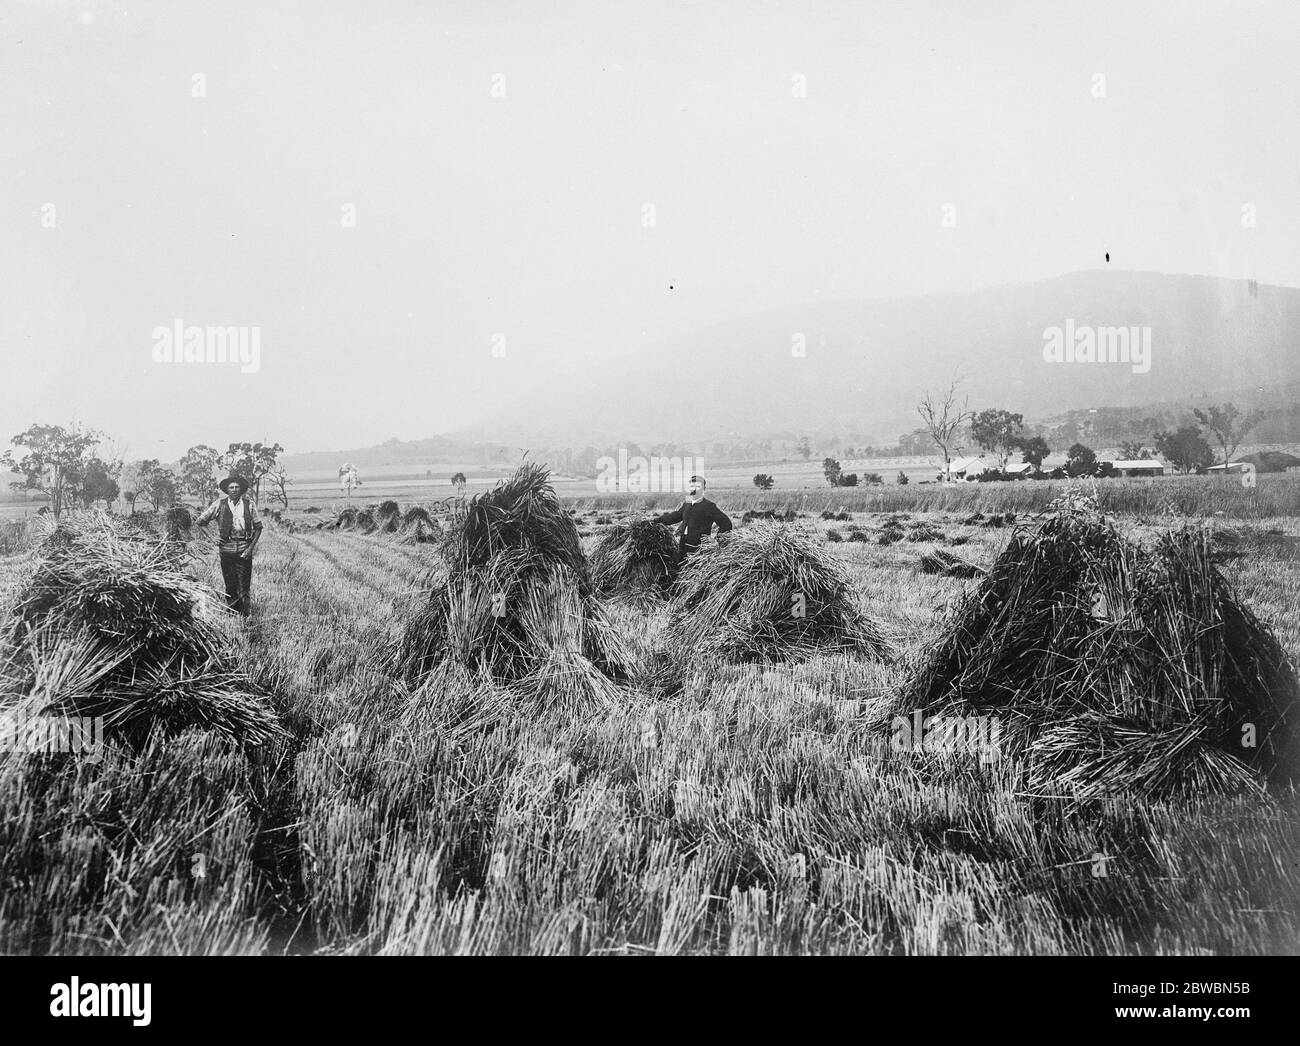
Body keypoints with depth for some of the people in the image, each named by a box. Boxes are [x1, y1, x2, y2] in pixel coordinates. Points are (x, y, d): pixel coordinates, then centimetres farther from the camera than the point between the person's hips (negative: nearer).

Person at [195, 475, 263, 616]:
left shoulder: (248, 505, 4)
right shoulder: (220, 504, 3)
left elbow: (258, 527, 7)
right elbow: (200, 521, 10)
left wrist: (251, 547, -2)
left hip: (244, 550, 0)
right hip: (226, 548, 0)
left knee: (244, 586, -2)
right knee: (230, 585, 4)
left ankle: (245, 617, 4)